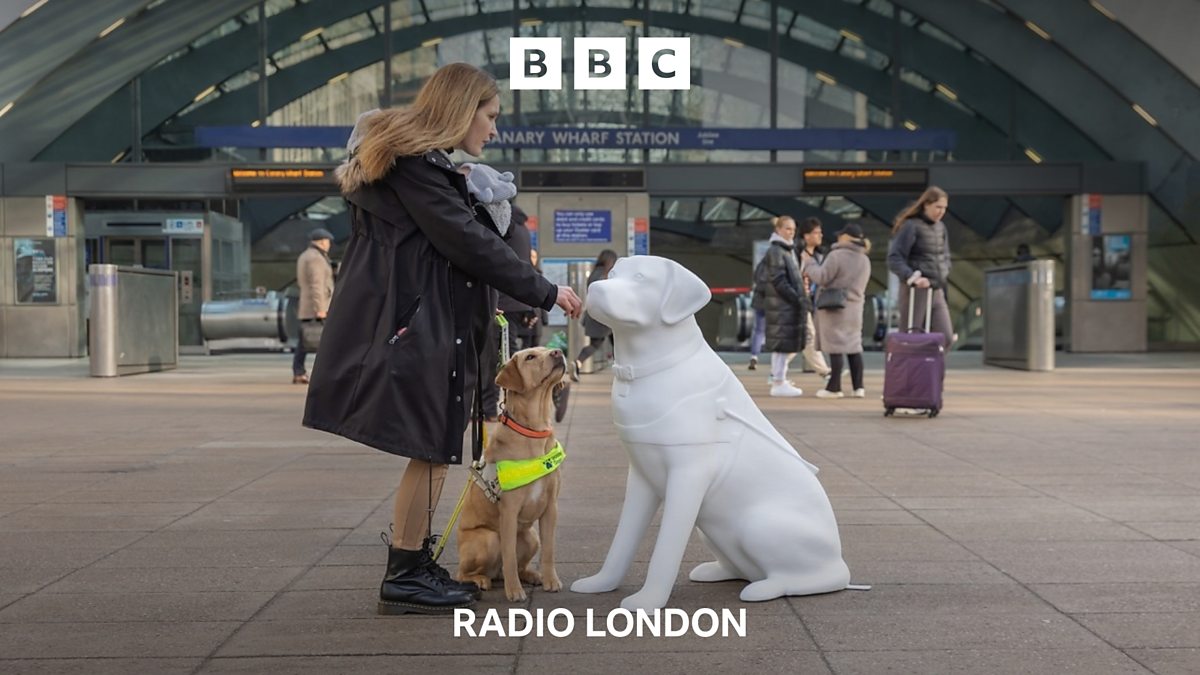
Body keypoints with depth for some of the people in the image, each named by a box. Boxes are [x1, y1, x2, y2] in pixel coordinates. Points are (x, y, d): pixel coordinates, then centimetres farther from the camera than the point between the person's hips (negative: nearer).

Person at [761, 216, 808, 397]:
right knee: (783, 344, -6)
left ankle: (778, 378, 19)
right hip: (781, 304, -9)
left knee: (791, 344, 12)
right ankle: (779, 384, -2)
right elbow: (778, 281, -17)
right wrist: (797, 299, -17)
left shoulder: (789, 250, 19)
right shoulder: (775, 251, -11)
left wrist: (801, 298, 12)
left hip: (791, 305, 9)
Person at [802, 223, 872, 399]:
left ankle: (834, 388, -2)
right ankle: (858, 387, 11)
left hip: (834, 307, -7)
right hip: (854, 307, 7)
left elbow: (822, 277, -16)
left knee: (836, 347, -5)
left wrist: (809, 264, 1)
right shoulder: (865, 260, 13)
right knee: (854, 346, 12)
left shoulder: (837, 255, -14)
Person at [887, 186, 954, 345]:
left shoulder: (940, 227, 12)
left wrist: (944, 273, 5)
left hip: (936, 291, 7)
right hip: (915, 290, -7)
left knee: (946, 338, -2)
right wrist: (911, 277, -27)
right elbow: (894, 259, -15)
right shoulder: (911, 226, -10)